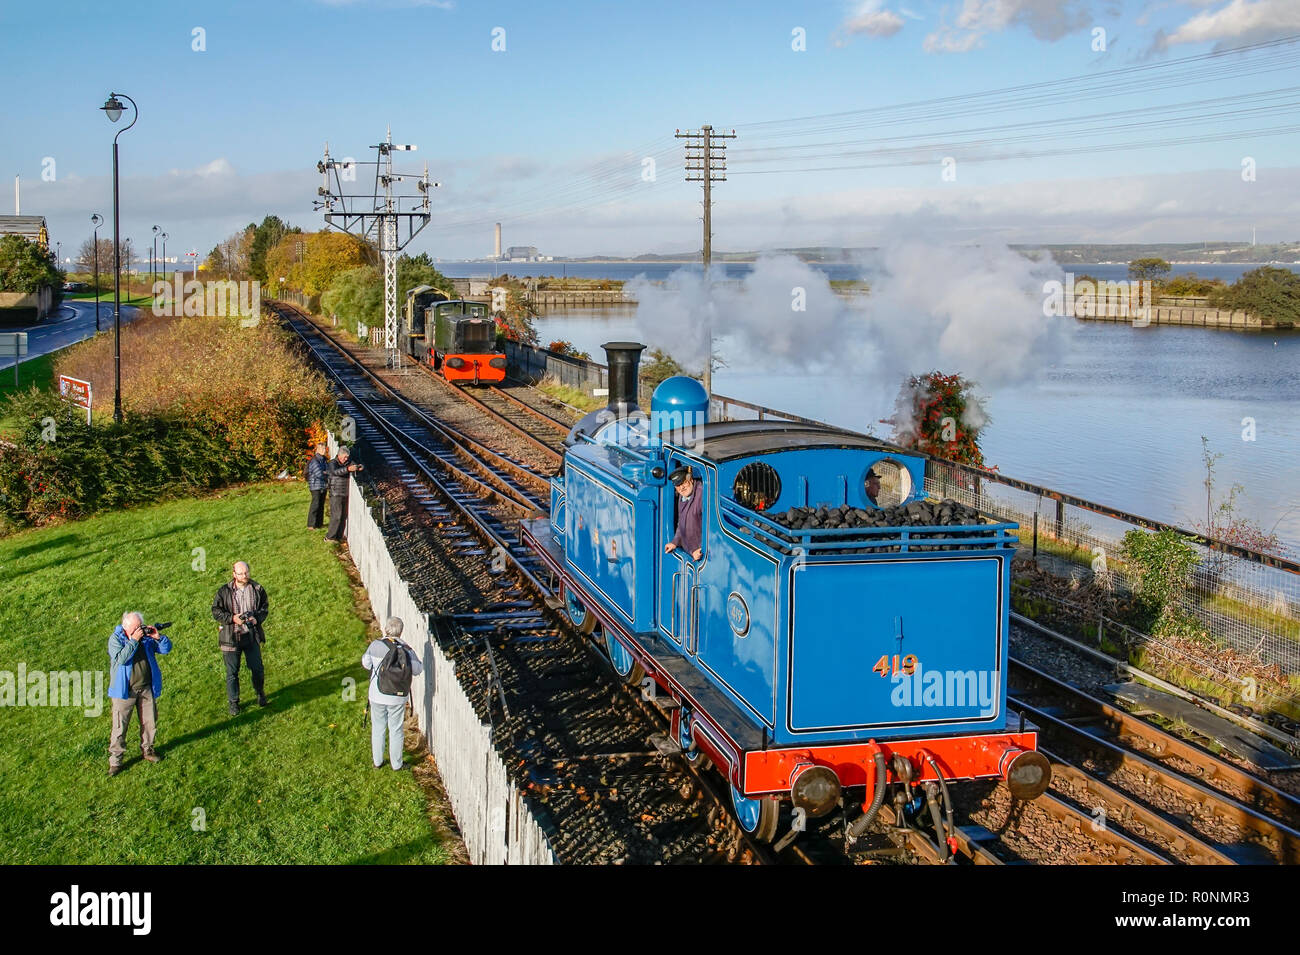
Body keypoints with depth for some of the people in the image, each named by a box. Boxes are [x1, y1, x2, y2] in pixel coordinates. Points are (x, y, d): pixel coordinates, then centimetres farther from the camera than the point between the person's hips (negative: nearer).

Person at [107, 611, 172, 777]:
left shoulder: (146, 637, 2)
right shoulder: (116, 639, -10)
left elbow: (166, 648, 5)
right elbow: (121, 658, -25)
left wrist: (159, 637, -14)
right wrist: (133, 640, -27)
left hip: (146, 688, 4)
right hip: (125, 690, -4)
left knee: (150, 722, 14)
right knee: (120, 726, -3)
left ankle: (147, 751, 33)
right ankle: (115, 760, 5)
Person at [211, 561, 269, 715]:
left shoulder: (257, 589, 0)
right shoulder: (224, 591, -5)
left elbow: (265, 607, 8)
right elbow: (216, 611, -3)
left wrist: (257, 618, -11)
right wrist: (232, 618, -17)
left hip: (251, 636, 1)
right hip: (231, 637, -1)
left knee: (257, 668, 7)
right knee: (232, 672, 5)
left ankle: (261, 694, 32)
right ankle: (233, 703, 18)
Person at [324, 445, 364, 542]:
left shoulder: (347, 463, 10)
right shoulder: (333, 463, -9)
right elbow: (335, 471, -28)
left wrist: (358, 468, -16)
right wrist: (348, 469, -43)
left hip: (345, 494, 7)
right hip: (335, 494, -7)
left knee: (344, 516, 7)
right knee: (336, 516, -11)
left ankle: (339, 537, 15)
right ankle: (329, 537, -4)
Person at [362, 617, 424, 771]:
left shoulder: (375, 645, -15)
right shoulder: (406, 650, -16)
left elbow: (366, 663, 1)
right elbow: (418, 669, -5)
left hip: (377, 696, 1)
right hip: (397, 698, -1)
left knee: (378, 728, 19)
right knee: (396, 729, 15)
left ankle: (377, 761, 30)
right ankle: (396, 763, 25)